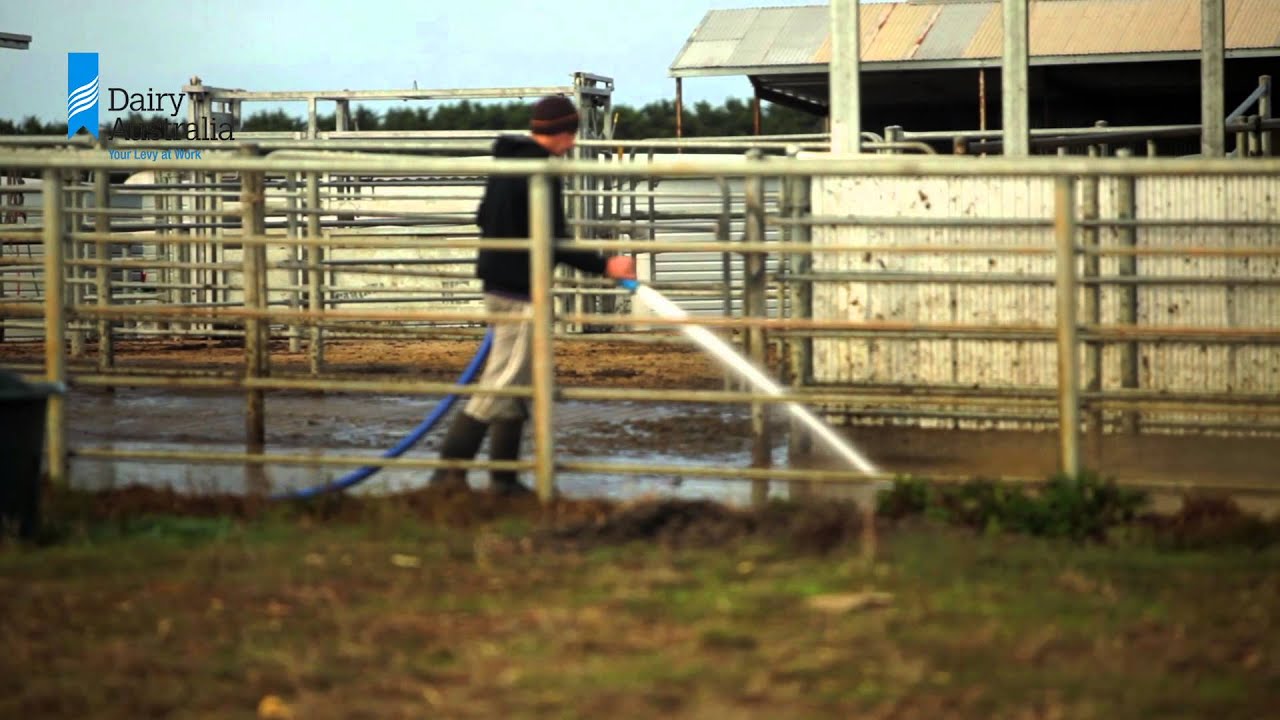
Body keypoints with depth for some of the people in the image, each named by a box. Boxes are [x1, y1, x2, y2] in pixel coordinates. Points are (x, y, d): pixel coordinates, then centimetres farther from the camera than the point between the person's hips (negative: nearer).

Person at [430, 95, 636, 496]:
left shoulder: (506, 161, 13)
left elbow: (484, 218, 23)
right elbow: (554, 242, -22)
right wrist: (604, 266, -17)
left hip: (498, 282, 10)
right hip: (520, 288, -10)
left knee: (518, 384, 14)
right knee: (503, 380, -8)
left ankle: (504, 477, 16)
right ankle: (451, 467, -9)